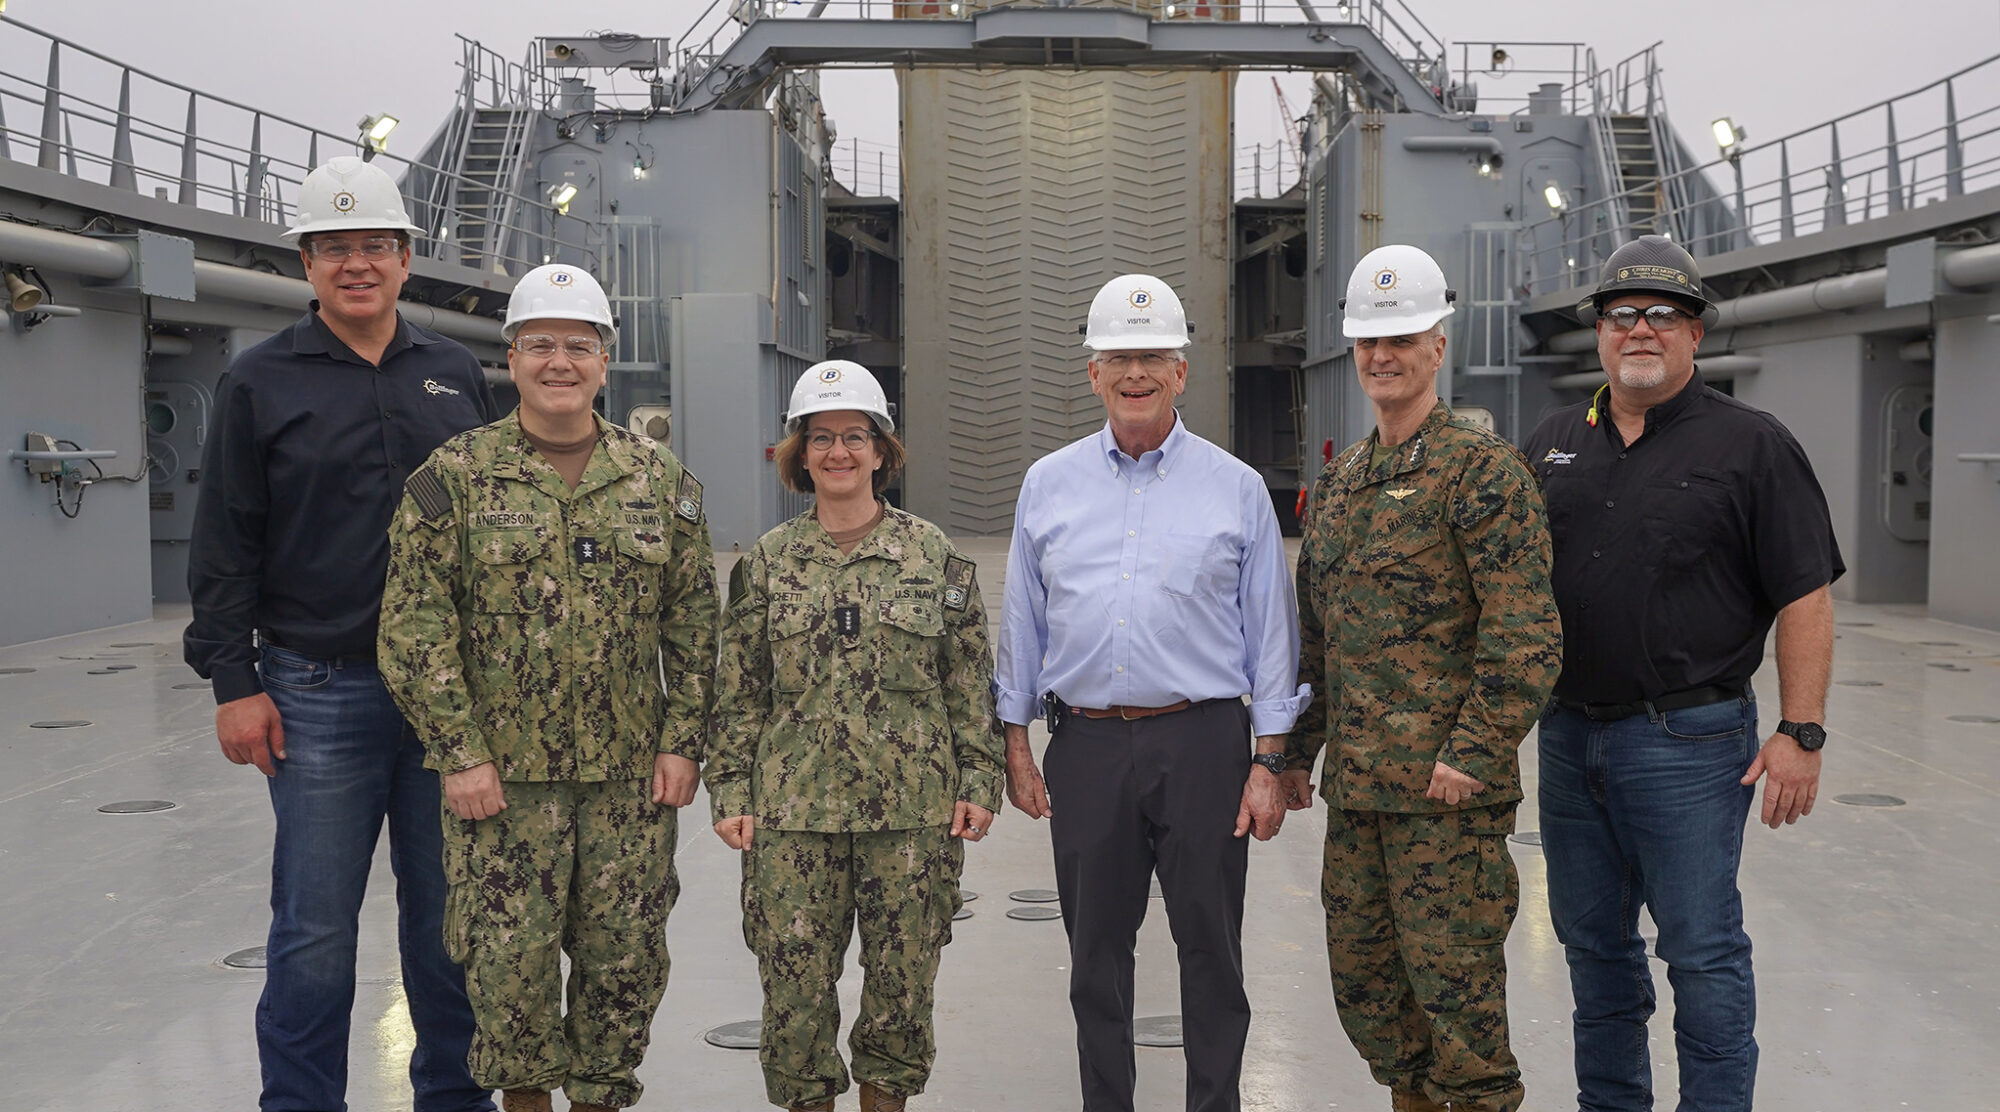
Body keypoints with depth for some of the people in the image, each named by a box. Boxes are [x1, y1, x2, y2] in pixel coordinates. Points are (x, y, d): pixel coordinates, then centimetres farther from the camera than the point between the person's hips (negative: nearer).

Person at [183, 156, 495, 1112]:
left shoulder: (456, 374, 11)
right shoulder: (261, 381, 3)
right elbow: (226, 543, 1)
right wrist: (233, 681, -5)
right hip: (319, 693, -2)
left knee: (448, 912, 11)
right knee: (316, 926, 3)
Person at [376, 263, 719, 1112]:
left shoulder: (660, 479, 6)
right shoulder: (455, 476, -1)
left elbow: (693, 622, 8)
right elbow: (415, 627, -5)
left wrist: (682, 741, 1)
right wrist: (459, 752, -10)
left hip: (630, 772, 2)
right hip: (501, 771, -2)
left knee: (626, 961, 9)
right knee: (510, 962, 2)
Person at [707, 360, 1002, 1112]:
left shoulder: (935, 556, 4)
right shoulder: (767, 563, 6)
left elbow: (971, 682, 5)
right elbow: (738, 691, 7)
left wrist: (978, 782, 0)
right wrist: (730, 791, 2)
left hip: (914, 809, 0)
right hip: (794, 811, 1)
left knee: (903, 981, 7)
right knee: (795, 988, 3)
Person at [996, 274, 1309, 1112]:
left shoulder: (1236, 488, 4)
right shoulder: (1048, 485, 9)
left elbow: (1270, 631, 3)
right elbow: (1022, 624, 12)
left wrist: (1269, 763, -2)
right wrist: (1015, 746, 8)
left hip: (1203, 741, -2)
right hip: (1086, 746, 2)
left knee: (1210, 948, 4)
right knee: (1096, 951, 10)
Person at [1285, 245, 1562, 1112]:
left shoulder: (1482, 469, -9)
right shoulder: (1339, 478, 15)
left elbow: (1527, 633, -15)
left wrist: (1474, 754, -19)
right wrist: (1295, 747, 18)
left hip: (1447, 788, -8)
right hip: (1355, 784, 8)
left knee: (1453, 979, -1)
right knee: (1363, 978, 15)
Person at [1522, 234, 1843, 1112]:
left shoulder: (1750, 445, -4)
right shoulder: (1554, 443, 11)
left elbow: (1805, 596, -7)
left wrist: (1801, 733, -13)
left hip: (1687, 738, -5)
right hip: (1570, 734, 6)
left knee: (1703, 953, 0)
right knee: (1593, 942, 16)